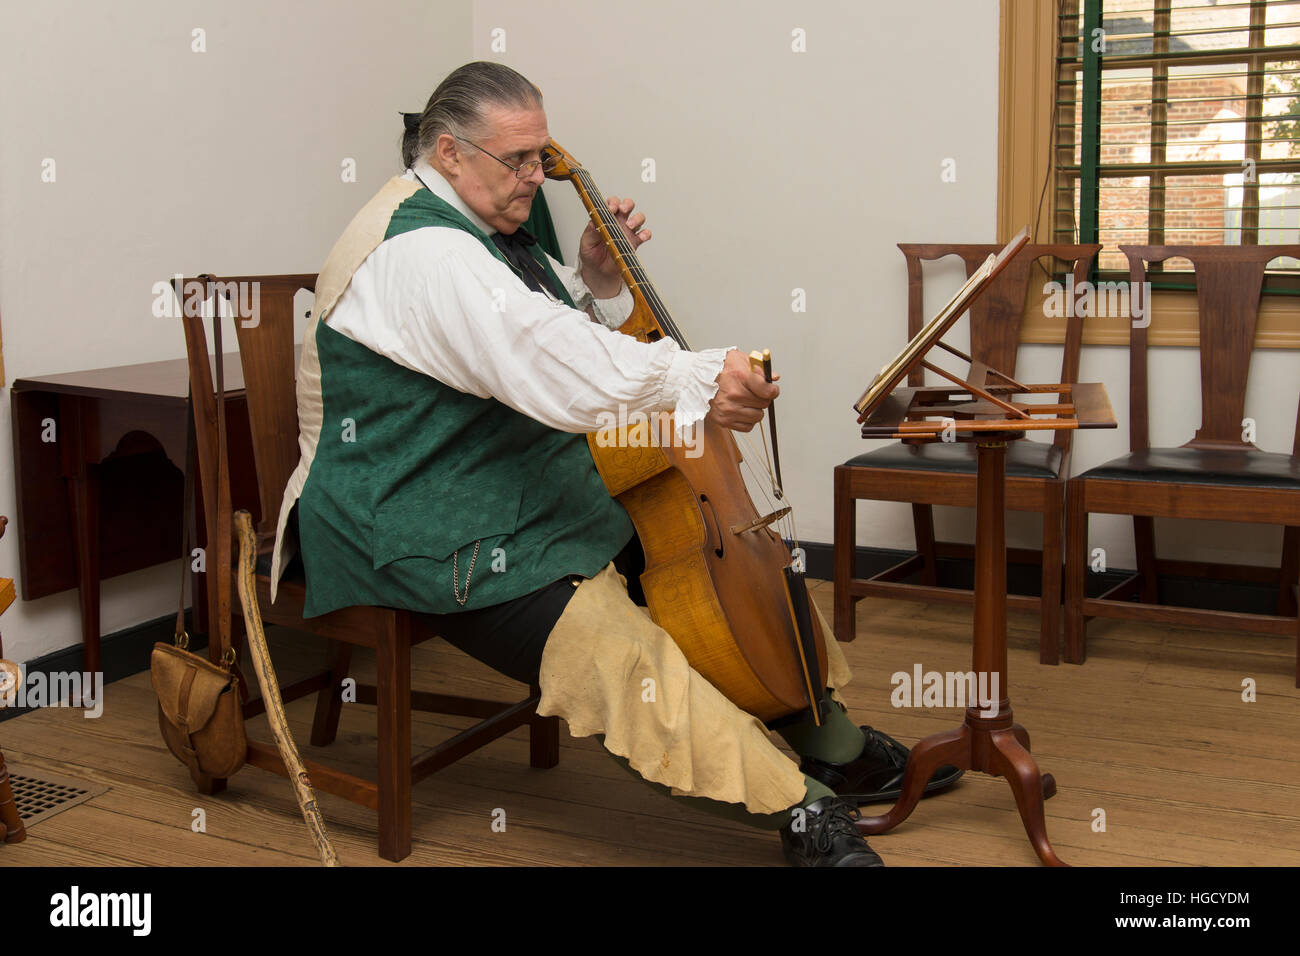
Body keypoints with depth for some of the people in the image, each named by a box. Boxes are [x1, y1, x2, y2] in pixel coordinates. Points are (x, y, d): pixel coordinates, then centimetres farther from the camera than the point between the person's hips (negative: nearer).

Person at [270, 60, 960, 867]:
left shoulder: (483, 226, 13)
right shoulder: (420, 251, -22)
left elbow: (553, 341, 22)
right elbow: (557, 372, -34)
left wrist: (597, 284, 3)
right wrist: (703, 379, -32)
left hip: (540, 492, 11)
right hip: (437, 539, -11)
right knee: (624, 653, -29)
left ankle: (838, 747, 19)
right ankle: (803, 811, -23)